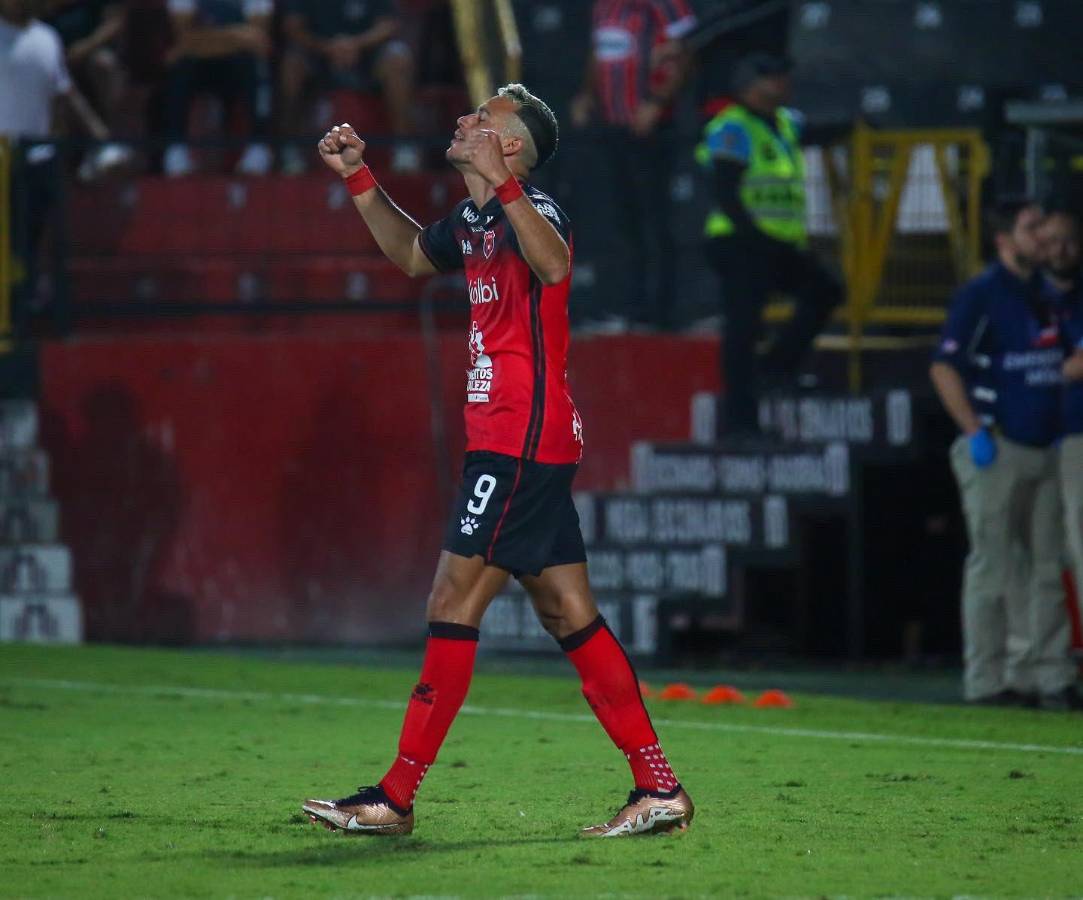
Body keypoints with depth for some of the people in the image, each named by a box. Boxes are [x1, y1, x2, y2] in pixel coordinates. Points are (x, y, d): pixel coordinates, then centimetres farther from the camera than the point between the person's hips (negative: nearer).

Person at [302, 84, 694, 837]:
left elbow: (554, 265, -37)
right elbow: (411, 254, 37)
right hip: (510, 442, 10)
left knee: (454, 604, -7)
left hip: (521, 441, -10)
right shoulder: (473, 222, 16)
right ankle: (658, 787, 8)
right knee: (569, 615, 8)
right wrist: (358, 178, 29)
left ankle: (396, 797, -4)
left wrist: (499, 182, -44)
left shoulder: (531, 211, -13)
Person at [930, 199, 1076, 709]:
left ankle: (1048, 676, 11)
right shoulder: (981, 296, -8)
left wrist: (1061, 429, 12)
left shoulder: (1046, 295, 13)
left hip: (1044, 450, 7)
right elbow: (944, 368, -13)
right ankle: (986, 681, 0)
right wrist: (975, 432, -17)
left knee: (1047, 567, 7)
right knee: (992, 567, -3)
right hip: (997, 450, -7)